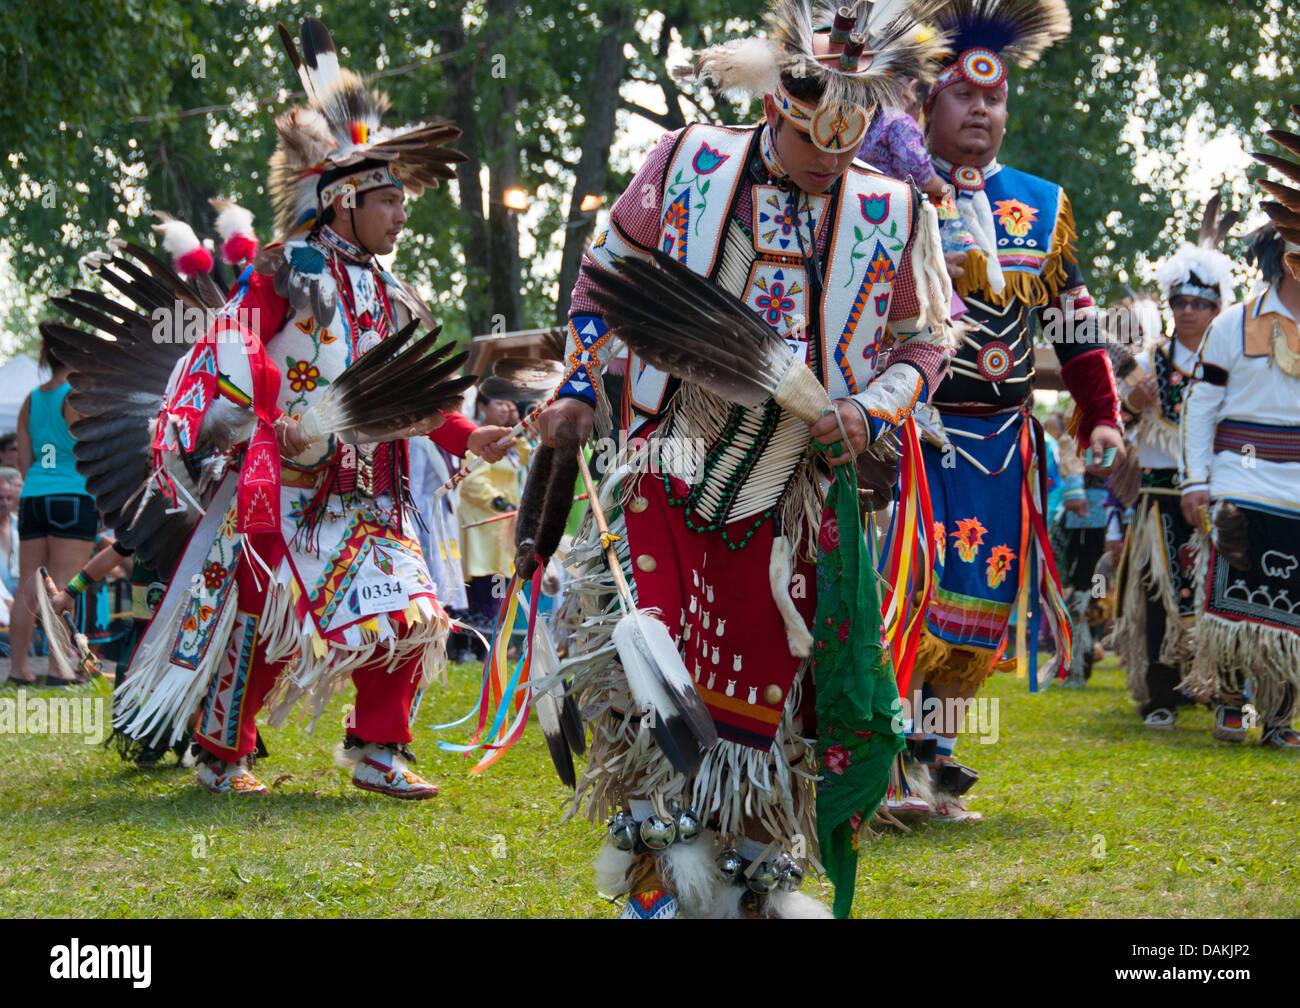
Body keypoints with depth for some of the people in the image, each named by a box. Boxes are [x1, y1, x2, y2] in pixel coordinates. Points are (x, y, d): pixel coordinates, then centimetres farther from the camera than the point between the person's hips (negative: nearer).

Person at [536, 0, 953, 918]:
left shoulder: (893, 214, -2)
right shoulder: (689, 165, -2)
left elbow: (924, 341, 10)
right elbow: (605, 277, 11)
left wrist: (871, 412, -7)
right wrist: (582, 389, 2)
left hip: (784, 499, 1)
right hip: (668, 472, -1)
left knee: (765, 681, 7)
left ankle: (760, 866, 25)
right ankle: (659, 868, 2)